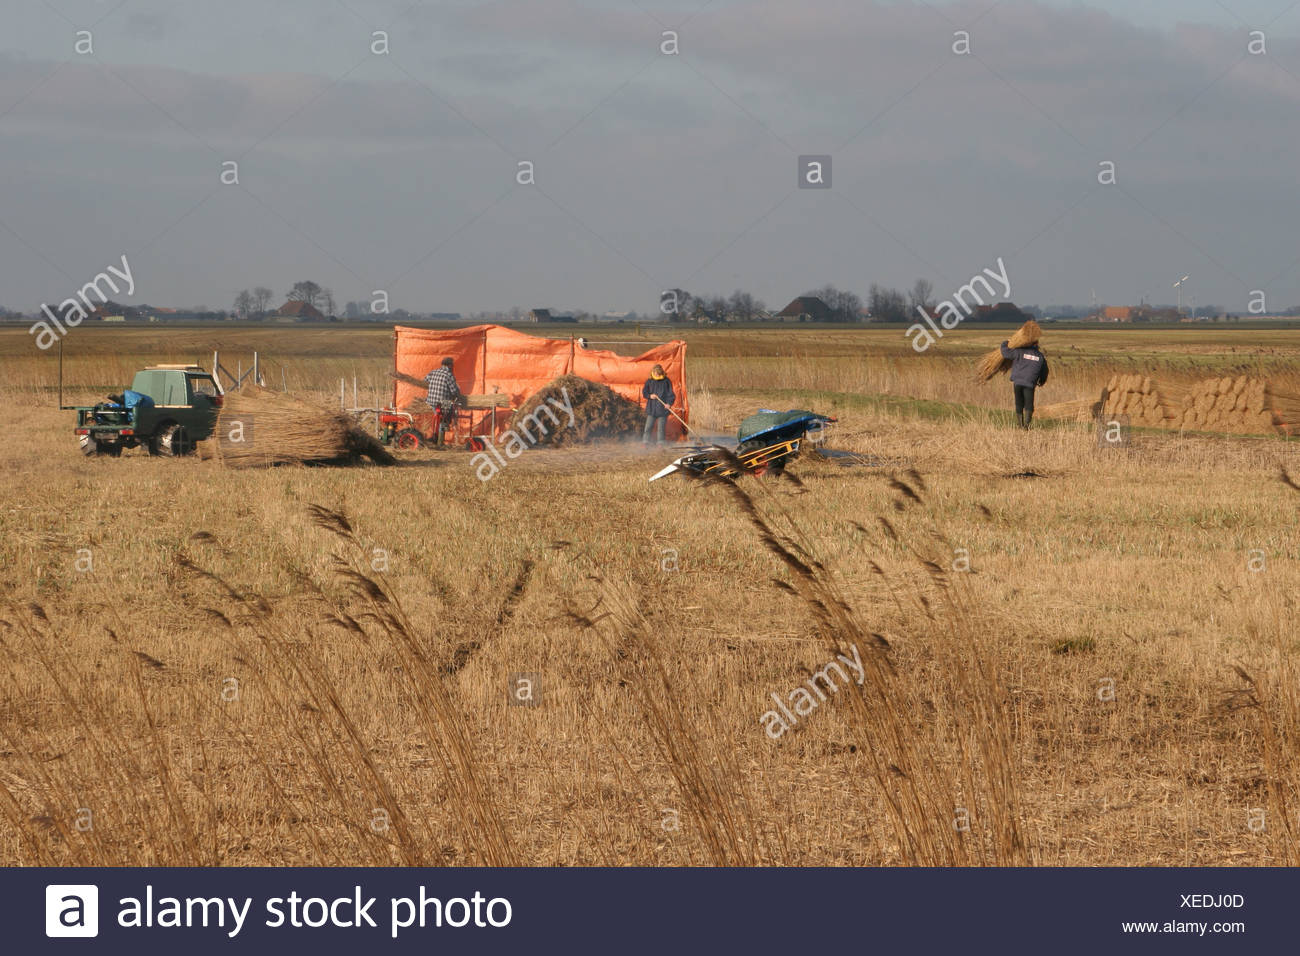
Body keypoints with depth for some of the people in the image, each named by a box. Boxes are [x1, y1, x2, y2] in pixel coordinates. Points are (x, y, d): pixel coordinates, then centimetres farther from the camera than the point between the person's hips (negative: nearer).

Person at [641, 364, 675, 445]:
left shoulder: (666, 381, 0)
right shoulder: (649, 381, 4)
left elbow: (671, 394, 1)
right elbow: (644, 393, 10)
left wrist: (669, 403, -13)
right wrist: (649, 396, -10)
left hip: (662, 408, -1)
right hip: (651, 408, 1)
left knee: (661, 427, 2)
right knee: (648, 426, -3)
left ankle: (660, 442, 10)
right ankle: (645, 442, 2)